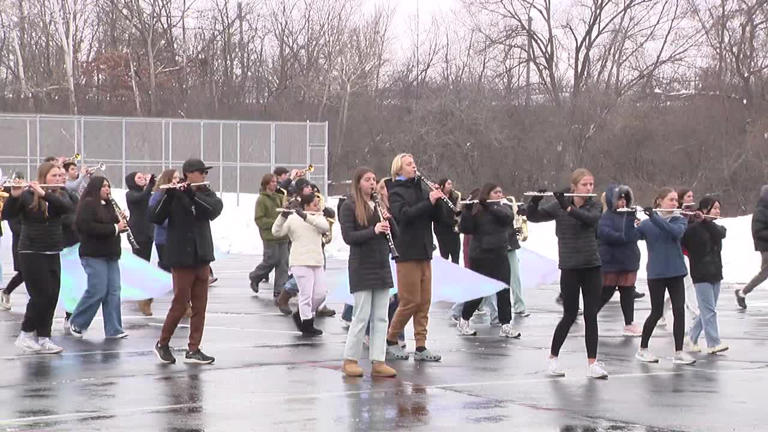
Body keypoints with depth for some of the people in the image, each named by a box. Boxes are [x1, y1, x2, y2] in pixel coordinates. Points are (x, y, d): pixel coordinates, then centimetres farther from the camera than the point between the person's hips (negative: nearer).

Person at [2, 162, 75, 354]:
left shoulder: (59, 195, 7)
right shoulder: (27, 195, -5)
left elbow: (69, 208, -15)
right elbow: (7, 215, -13)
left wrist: (44, 194, -24)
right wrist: (14, 196, -30)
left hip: (52, 253, 5)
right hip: (31, 253, -5)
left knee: (52, 297, 2)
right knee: (41, 296, -8)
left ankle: (43, 339, 8)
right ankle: (25, 334, 8)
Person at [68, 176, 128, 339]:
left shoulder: (108, 206, 18)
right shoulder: (87, 205, -9)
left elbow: (117, 226, 24)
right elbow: (87, 227, -21)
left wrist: (122, 223, 1)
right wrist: (114, 228, -18)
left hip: (110, 255, 8)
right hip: (94, 255, -8)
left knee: (113, 291, 3)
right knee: (97, 291, -10)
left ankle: (114, 329, 6)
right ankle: (76, 323, 7)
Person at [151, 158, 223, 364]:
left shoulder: (205, 193, 8)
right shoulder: (174, 195, -6)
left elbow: (215, 209, -13)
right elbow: (154, 217, -17)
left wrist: (192, 194, -23)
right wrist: (168, 194, -28)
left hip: (202, 256, 5)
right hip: (182, 257, -5)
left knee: (200, 305, 5)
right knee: (180, 303, -2)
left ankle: (193, 350, 11)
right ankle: (162, 344, 15)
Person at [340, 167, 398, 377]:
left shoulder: (379, 204, 13)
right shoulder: (349, 206, -5)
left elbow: (395, 234, 11)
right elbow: (348, 236, -14)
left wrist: (388, 219, -8)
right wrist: (373, 230, -24)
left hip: (382, 267, 6)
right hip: (362, 268, -6)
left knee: (380, 318, 5)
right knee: (362, 317, -4)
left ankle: (378, 362, 7)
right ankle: (350, 360, 8)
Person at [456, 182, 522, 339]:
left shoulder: (503, 208, 11)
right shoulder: (476, 210, -2)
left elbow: (509, 217, -12)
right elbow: (465, 229, -13)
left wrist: (490, 207, -19)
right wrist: (467, 210, -25)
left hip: (500, 256, 4)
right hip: (481, 257, -4)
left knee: (504, 291, -1)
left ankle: (506, 325, 2)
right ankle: (463, 322, 18)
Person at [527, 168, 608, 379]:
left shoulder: (594, 206, 3)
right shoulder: (559, 207, -2)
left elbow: (591, 219, -19)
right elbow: (532, 217, -6)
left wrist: (568, 207, -30)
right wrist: (534, 201, -25)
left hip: (591, 267, 3)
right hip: (570, 267, -3)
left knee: (591, 316, 1)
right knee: (570, 315, 0)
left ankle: (592, 363, 3)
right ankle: (553, 358, 16)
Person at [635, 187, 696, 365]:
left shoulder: (680, 220, 4)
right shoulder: (647, 224, 0)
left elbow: (677, 232, -19)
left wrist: (654, 217, -28)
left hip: (676, 272, 2)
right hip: (656, 273, -2)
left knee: (679, 311, -4)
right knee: (657, 312, 2)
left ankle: (679, 353, 1)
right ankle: (642, 349, 17)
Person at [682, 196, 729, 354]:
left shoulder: (716, 228, 12)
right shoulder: (693, 228, -6)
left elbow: (720, 234, -11)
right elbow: (681, 241, -13)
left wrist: (706, 220, -19)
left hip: (715, 274, 7)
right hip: (701, 275, -7)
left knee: (706, 311, 10)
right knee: (709, 311, -8)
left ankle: (690, 340, 19)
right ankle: (713, 344, -7)